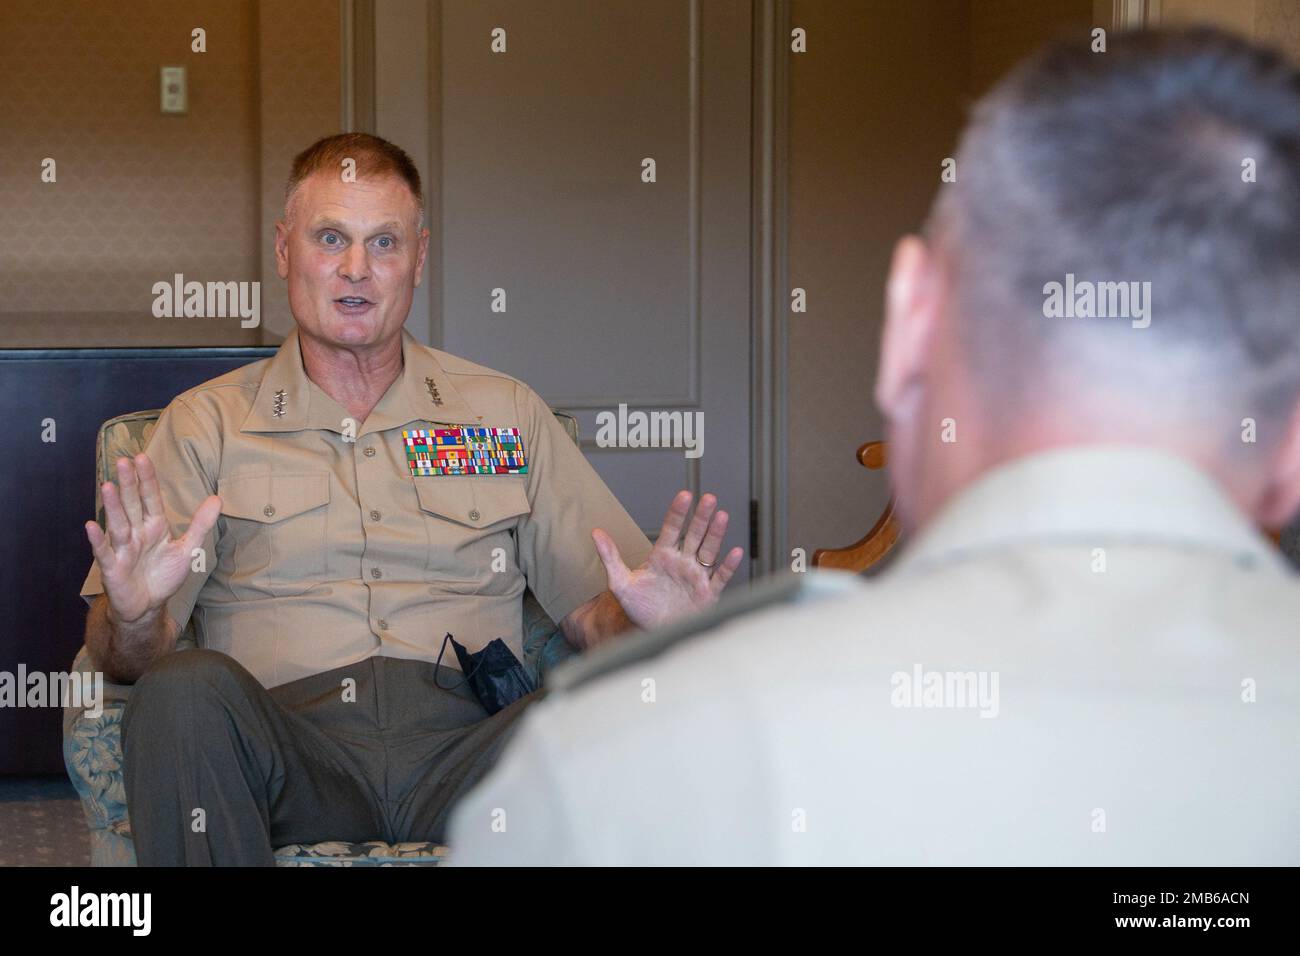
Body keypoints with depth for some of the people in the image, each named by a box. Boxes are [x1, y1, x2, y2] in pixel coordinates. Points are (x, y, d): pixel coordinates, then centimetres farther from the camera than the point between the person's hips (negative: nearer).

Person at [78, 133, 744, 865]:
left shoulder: (507, 412, 22)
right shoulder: (208, 423, 17)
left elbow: (592, 609, 17)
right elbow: (124, 658, 8)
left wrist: (644, 618, -7)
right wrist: (135, 617, -17)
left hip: (465, 746, 0)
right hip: (290, 737, 0)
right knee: (187, 690, -34)